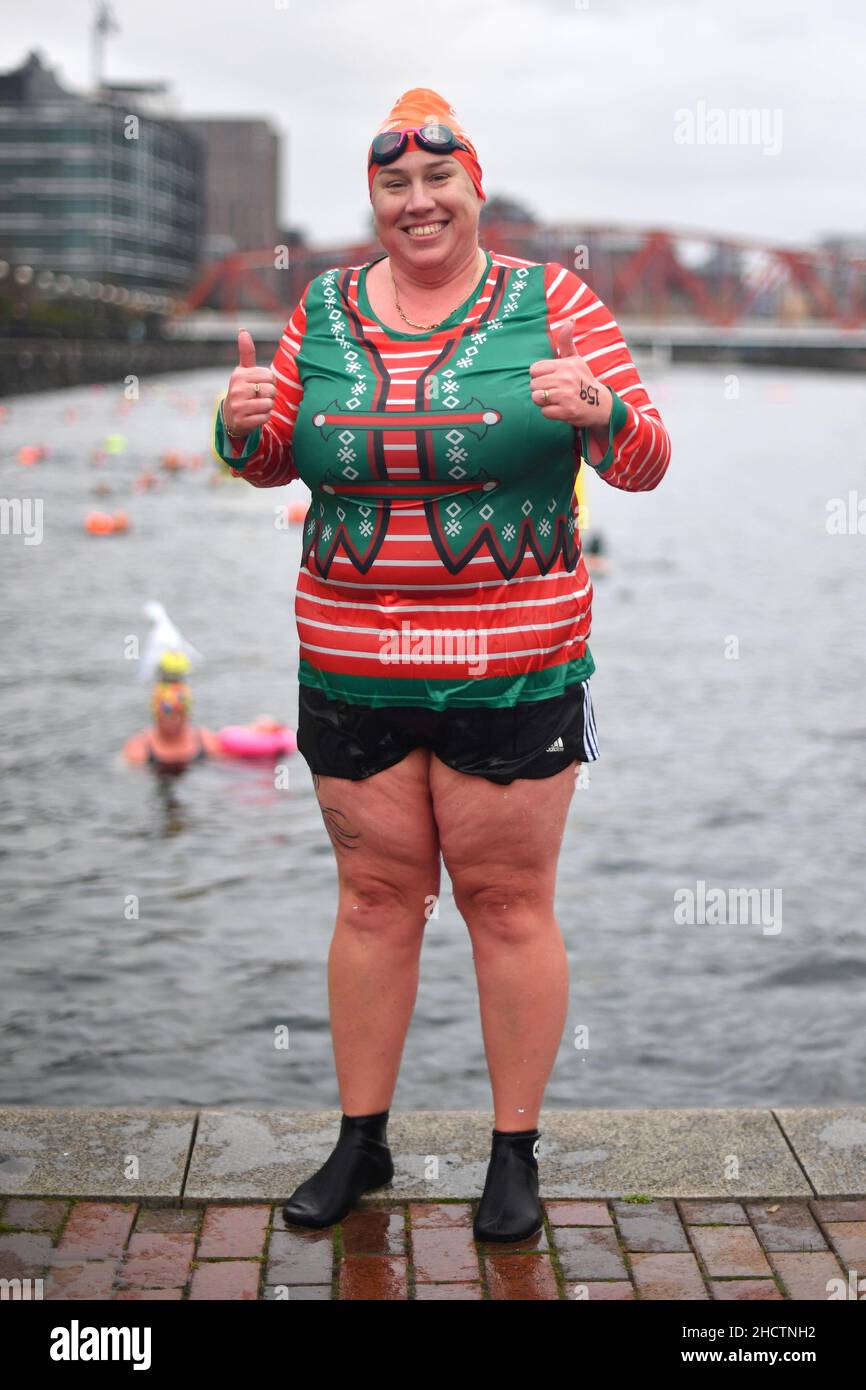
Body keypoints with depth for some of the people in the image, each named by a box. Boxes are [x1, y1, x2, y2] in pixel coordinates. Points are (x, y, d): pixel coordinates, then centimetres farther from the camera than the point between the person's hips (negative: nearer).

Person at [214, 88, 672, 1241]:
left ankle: (517, 1152, 20)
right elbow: (275, 464, 16)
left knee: (509, 901, 5)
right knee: (375, 896, 11)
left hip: (513, 669, -3)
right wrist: (247, 425, -7)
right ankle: (361, 1141, 25)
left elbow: (645, 464, -3)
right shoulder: (323, 309, 8)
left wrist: (601, 411, -25)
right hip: (352, 669, 3)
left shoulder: (552, 300, -1)